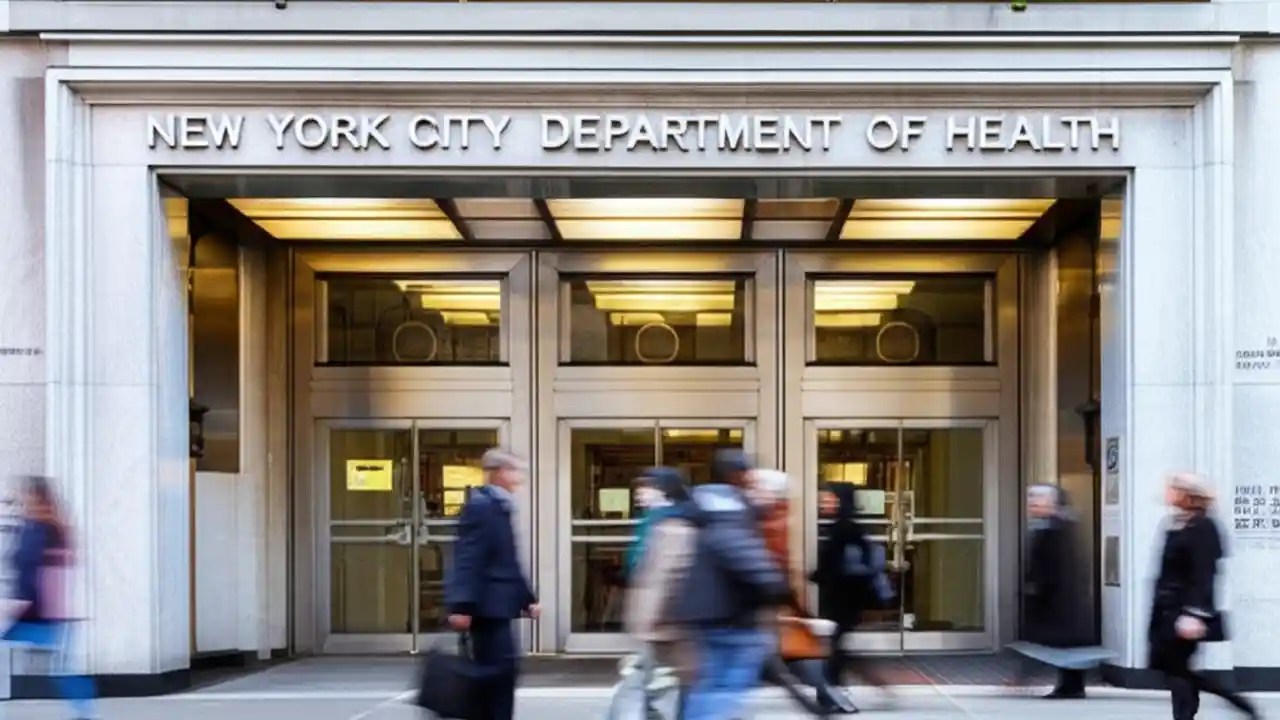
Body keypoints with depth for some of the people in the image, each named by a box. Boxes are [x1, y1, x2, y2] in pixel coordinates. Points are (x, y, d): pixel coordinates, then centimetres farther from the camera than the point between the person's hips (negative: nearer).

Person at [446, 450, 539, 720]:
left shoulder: (500, 507, 17)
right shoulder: (480, 506, -13)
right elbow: (468, 560, -21)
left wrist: (526, 598, 20)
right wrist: (462, 606, -26)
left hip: (496, 606, 10)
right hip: (488, 606, -10)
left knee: (503, 672, 11)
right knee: (499, 671, -9)